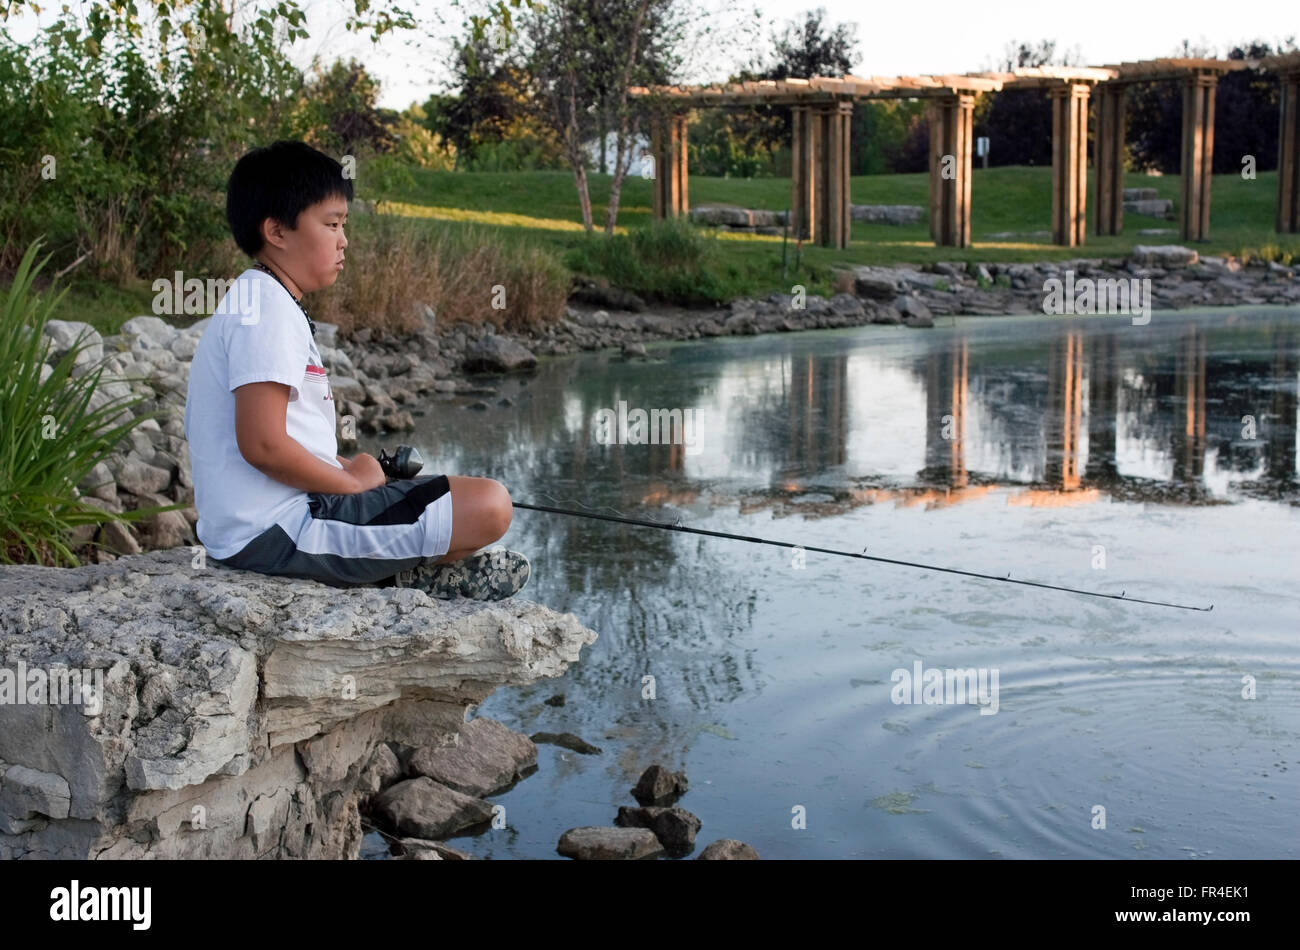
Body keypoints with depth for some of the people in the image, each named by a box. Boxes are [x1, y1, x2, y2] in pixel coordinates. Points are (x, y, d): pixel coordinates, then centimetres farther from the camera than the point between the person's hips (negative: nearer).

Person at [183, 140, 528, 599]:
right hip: (279, 530, -11)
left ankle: (398, 569, 12)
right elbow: (263, 444, -25)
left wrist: (341, 468, 10)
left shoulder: (246, 303, 17)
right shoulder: (267, 308, -15)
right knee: (489, 506, -18)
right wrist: (352, 481, -11)